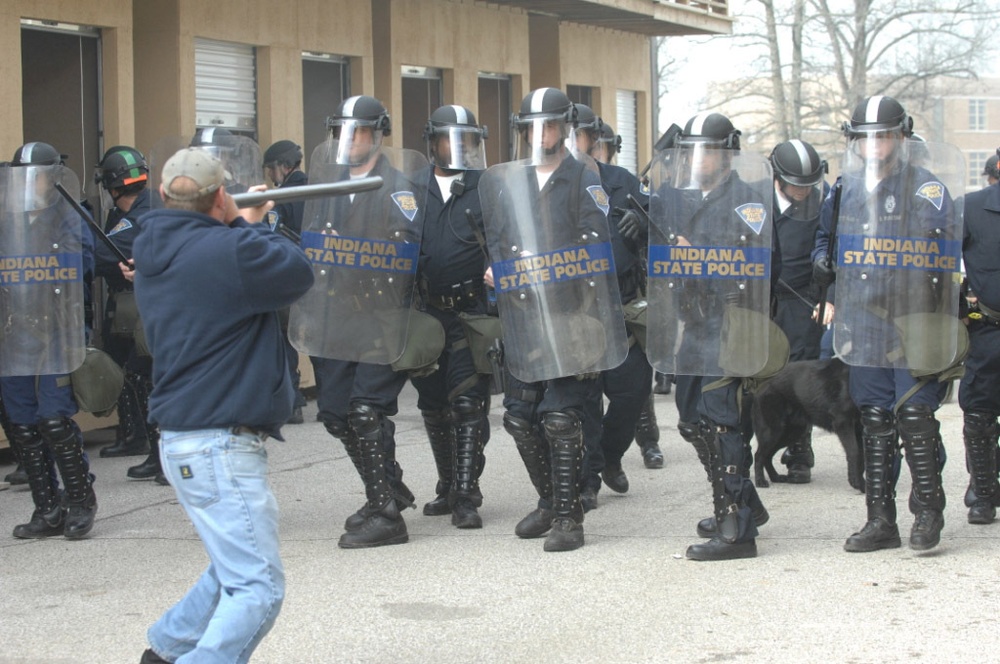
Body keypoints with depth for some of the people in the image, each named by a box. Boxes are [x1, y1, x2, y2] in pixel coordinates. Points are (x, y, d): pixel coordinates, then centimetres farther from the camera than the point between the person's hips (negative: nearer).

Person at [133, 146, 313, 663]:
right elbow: (297, 274, -4)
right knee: (258, 588, -11)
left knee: (234, 570, 26)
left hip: (183, 440, 10)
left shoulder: (156, 254, 9)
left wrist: (244, 227, 14)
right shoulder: (228, 251, -19)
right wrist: (250, 227, 7)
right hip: (220, 444, -10)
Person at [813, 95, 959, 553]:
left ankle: (928, 511, 8)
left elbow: (956, 249, 1)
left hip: (915, 326, -4)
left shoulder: (926, 189, -1)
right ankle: (880, 519, 14)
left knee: (914, 415, -9)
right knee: (874, 422, 7)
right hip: (862, 325, 4)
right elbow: (826, 236, 27)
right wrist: (821, 260, 5)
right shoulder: (845, 190, 13)